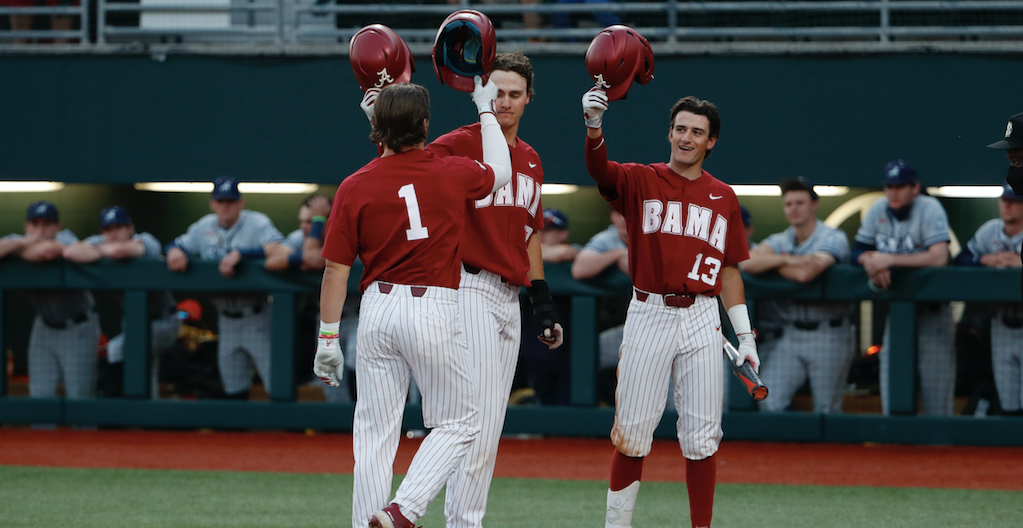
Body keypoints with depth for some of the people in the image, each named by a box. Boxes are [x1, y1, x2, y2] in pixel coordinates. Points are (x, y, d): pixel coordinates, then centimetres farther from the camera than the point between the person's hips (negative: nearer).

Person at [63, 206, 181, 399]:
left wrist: (102, 249, -23)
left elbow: (119, 250, -45)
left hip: (163, 321, -7)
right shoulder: (99, 242, -7)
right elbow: (69, 252, -26)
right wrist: (103, 253, -31)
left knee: (117, 347, -28)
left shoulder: (145, 242, -23)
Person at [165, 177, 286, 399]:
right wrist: (175, 250, -9)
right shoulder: (205, 227, 9)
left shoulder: (256, 223, -10)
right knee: (234, 389, 11)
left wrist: (239, 253, -34)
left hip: (256, 320, -6)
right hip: (226, 320, 6)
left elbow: (277, 248, -26)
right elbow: (179, 245, 16)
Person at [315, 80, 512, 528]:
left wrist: (328, 338, 4)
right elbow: (500, 172, 21)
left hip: (377, 310, 2)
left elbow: (336, 269, -2)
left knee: (375, 431, 7)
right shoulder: (451, 173, -2)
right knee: (458, 423, 9)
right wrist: (486, 112, 34)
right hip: (436, 309, -2)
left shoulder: (356, 187, -2)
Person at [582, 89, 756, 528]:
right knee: (632, 431, 0)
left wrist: (745, 336, 10)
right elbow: (599, 169, -19)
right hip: (649, 315, -2)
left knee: (700, 438, 1)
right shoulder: (640, 181, 3)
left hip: (702, 319, 2)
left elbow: (729, 270, 15)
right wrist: (594, 126, -40)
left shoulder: (723, 198, 11)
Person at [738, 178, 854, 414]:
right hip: (789, 335, 5)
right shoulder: (780, 241, 12)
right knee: (769, 403, -7)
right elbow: (747, 263, -7)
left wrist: (773, 262, -3)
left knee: (826, 411, -2)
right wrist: (788, 261, -18)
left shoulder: (832, 238, -5)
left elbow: (805, 274, -22)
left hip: (828, 335, -5)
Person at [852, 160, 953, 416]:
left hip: (932, 306, -5)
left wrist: (889, 260, -29)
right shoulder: (879, 210, 1)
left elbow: (939, 257, -28)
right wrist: (872, 260, -18)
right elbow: (857, 252, 6)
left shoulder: (930, 208, -15)